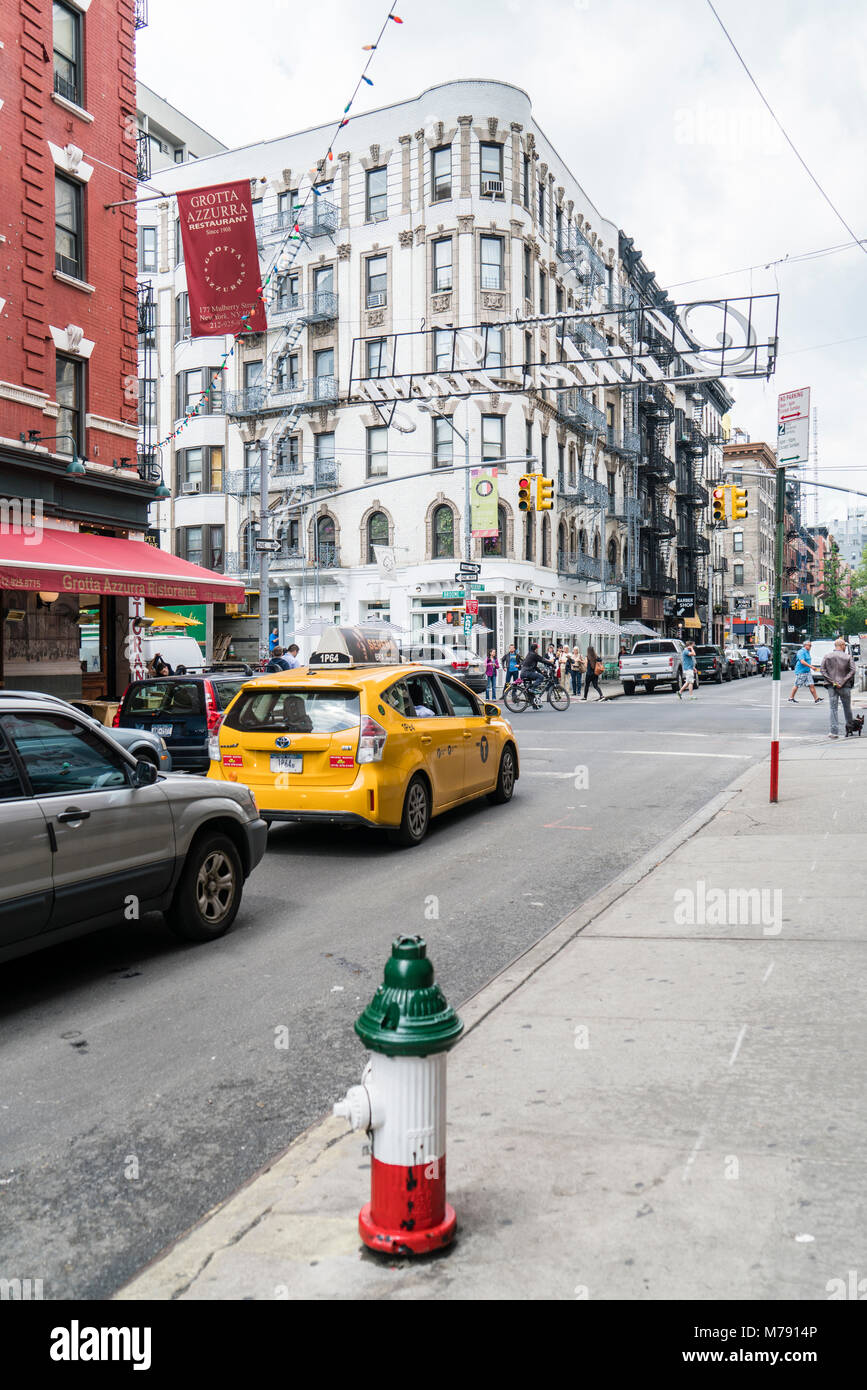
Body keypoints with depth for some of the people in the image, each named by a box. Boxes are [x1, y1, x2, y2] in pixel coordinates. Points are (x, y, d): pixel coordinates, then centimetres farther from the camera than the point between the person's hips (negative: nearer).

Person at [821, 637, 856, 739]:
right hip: (845, 686, -1)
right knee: (847, 707, 14)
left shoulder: (827, 657, 2)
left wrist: (832, 681, -6)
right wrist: (843, 682, -10)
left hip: (832, 686, 1)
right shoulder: (847, 657, -4)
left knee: (833, 708, 3)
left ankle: (834, 731, -3)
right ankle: (850, 727, 26)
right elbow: (852, 671, -11)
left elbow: (822, 670, -4)